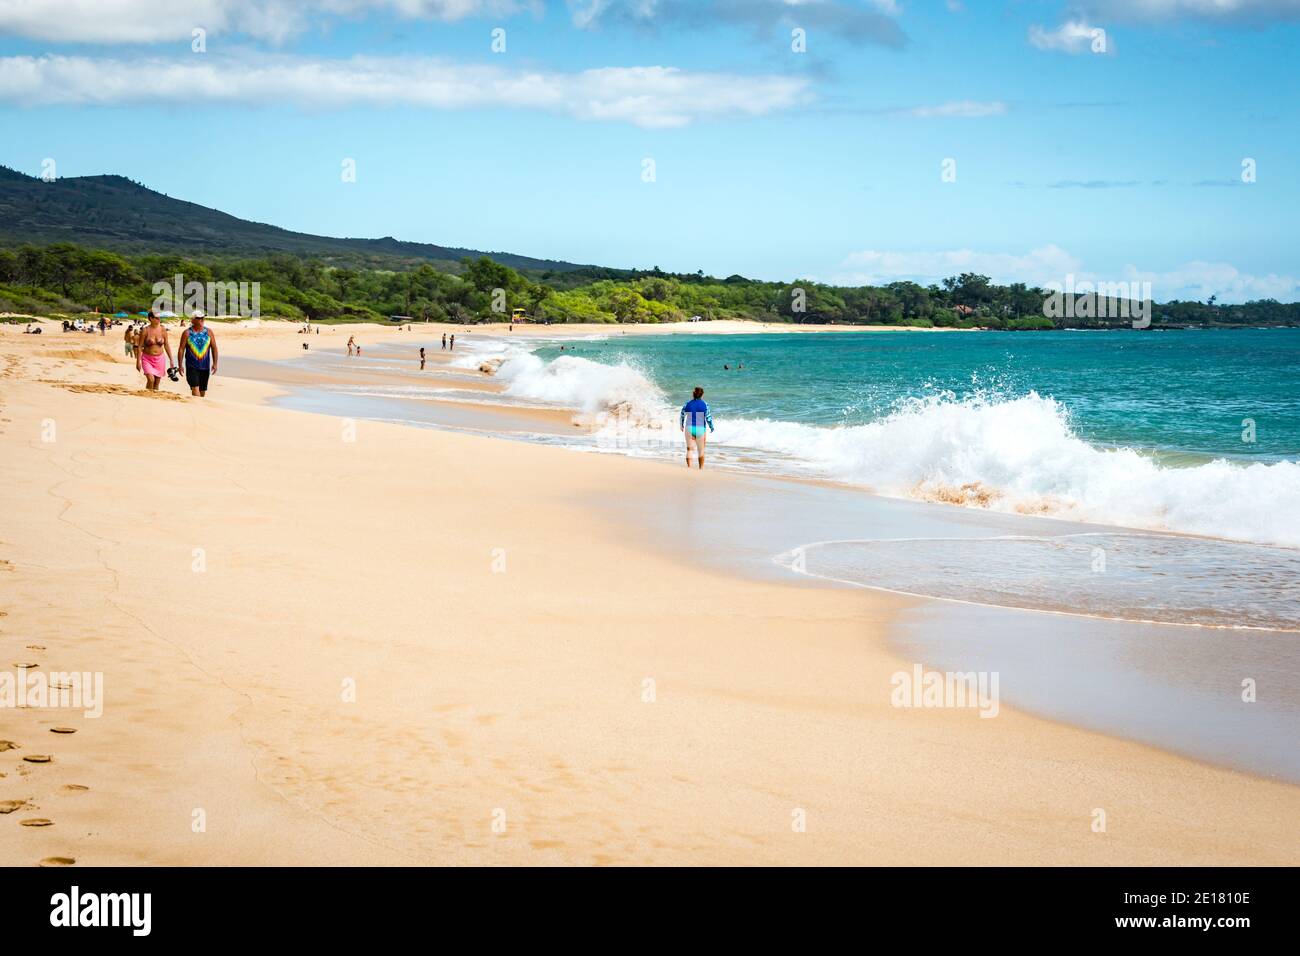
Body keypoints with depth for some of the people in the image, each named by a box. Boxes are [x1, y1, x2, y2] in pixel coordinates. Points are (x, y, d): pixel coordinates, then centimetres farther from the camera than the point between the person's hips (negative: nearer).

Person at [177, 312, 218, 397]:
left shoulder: (208, 332, 5)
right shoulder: (187, 333, -2)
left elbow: (214, 348, 8)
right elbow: (181, 349, 0)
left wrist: (215, 363, 2)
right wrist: (180, 365, -5)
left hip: (205, 366, 3)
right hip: (191, 366, -3)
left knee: (202, 390, 11)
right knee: (195, 388, -16)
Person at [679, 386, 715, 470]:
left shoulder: (687, 404, 1)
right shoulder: (705, 405, -6)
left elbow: (681, 416, 8)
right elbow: (708, 418, -7)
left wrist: (682, 426, 26)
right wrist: (711, 427, 10)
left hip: (689, 428, 1)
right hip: (701, 429, -1)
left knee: (689, 449, 4)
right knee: (701, 451, 13)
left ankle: (689, 467, -8)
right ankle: (701, 468, 19)